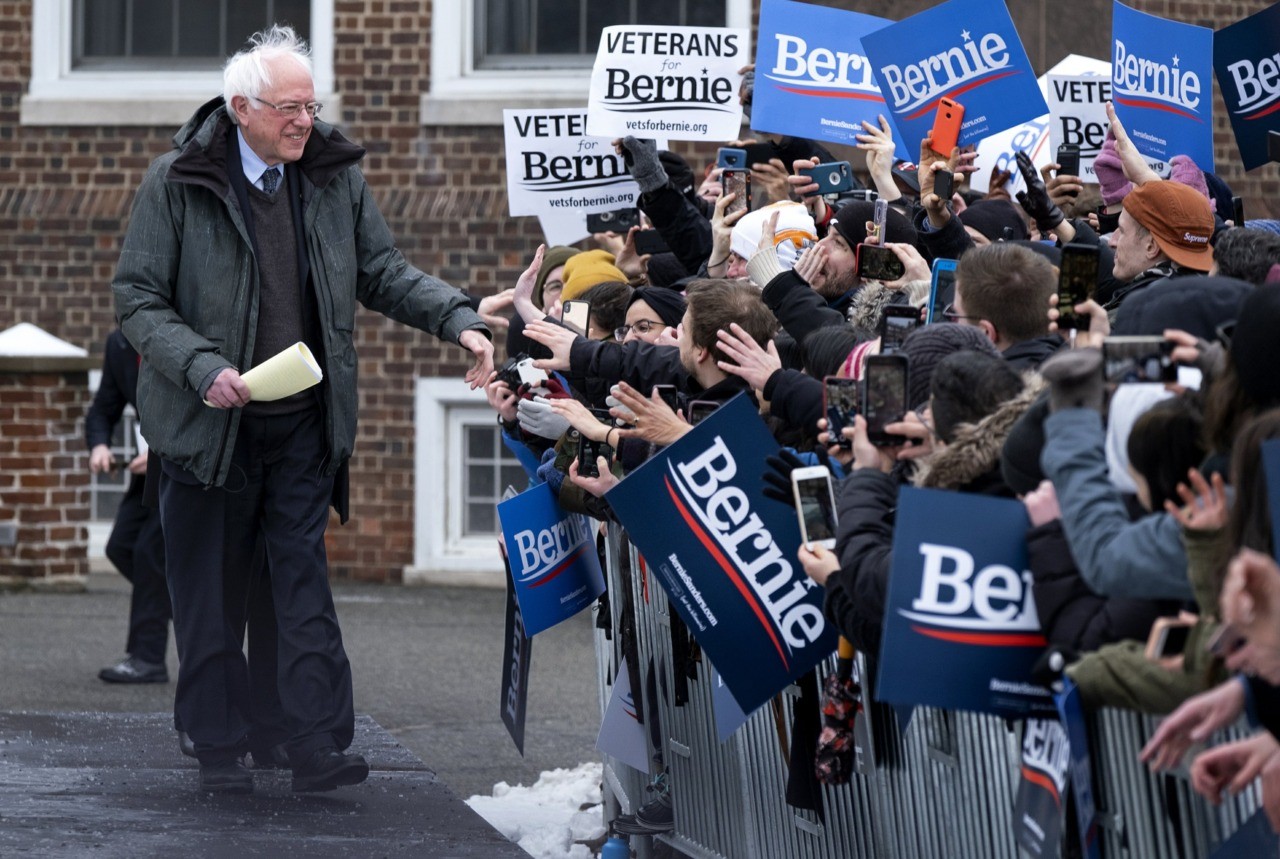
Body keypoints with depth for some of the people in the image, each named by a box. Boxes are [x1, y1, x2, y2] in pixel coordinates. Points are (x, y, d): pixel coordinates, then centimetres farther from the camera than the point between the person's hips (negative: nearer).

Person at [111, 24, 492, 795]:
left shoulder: (336, 176, 3)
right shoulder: (177, 183, -8)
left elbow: (384, 273, 9)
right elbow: (137, 298, -6)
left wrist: (458, 319, -8)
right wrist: (203, 368, -21)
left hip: (304, 423, 2)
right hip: (210, 422, -2)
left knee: (306, 581, -2)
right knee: (210, 594, 6)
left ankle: (320, 745, -4)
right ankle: (221, 751, 16)